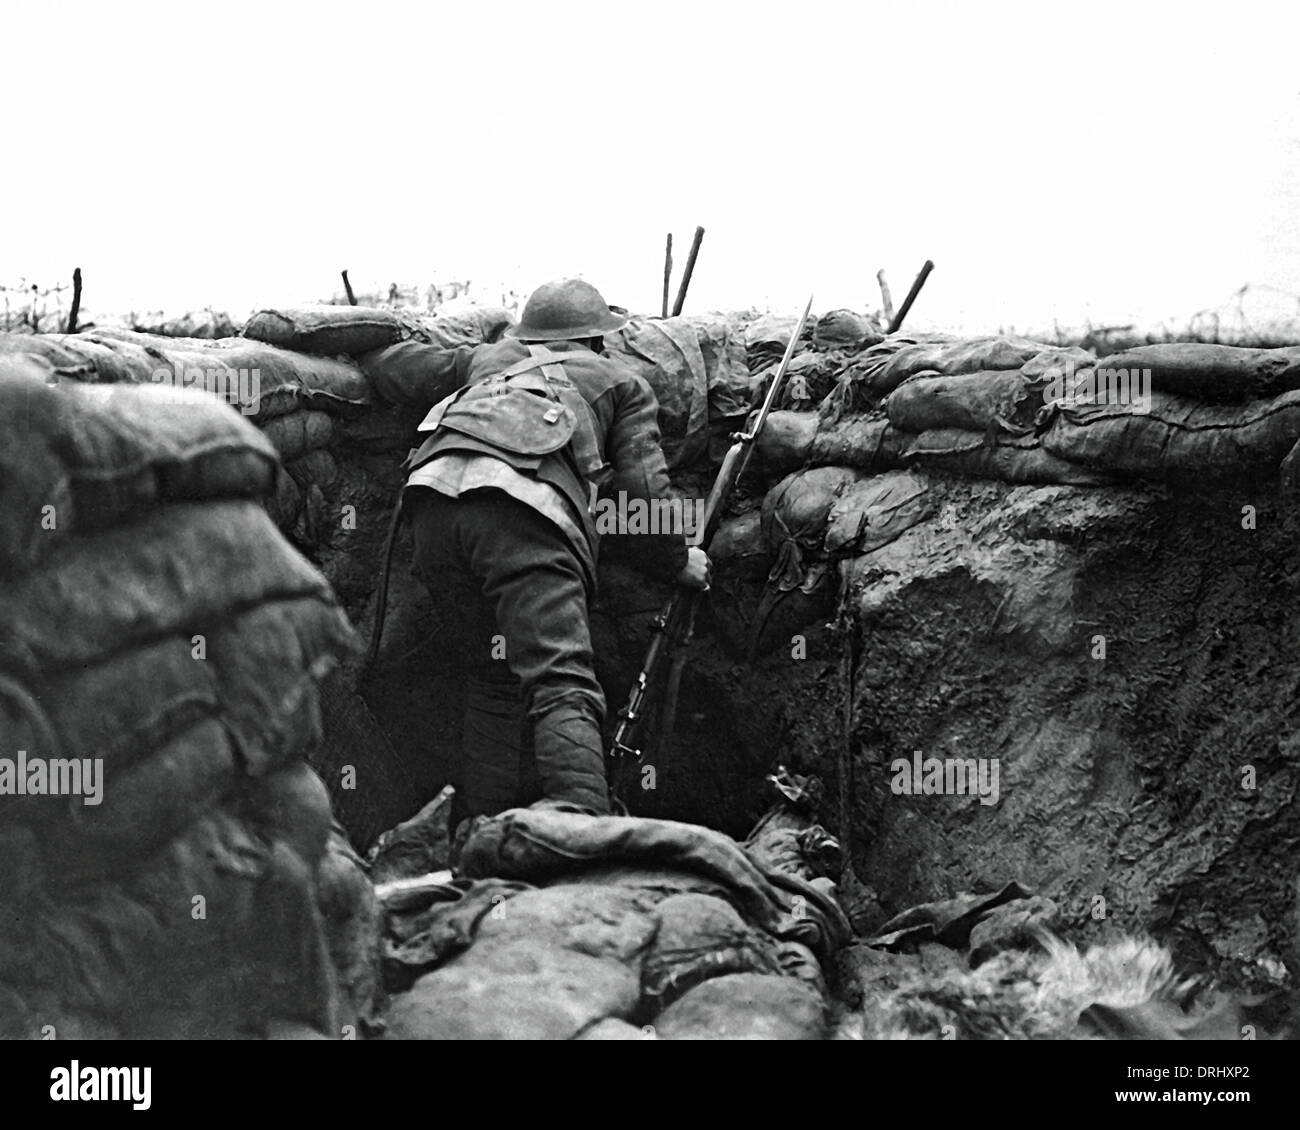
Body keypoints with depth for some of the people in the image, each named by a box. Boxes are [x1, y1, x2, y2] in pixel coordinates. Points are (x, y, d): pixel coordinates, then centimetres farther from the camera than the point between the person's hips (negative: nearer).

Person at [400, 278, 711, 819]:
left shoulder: (489, 358, 38)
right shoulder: (622, 382, 30)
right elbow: (644, 491, 21)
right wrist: (678, 561, 36)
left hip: (433, 494, 5)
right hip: (522, 510, -5)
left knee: (493, 680, 15)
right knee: (562, 684, -16)